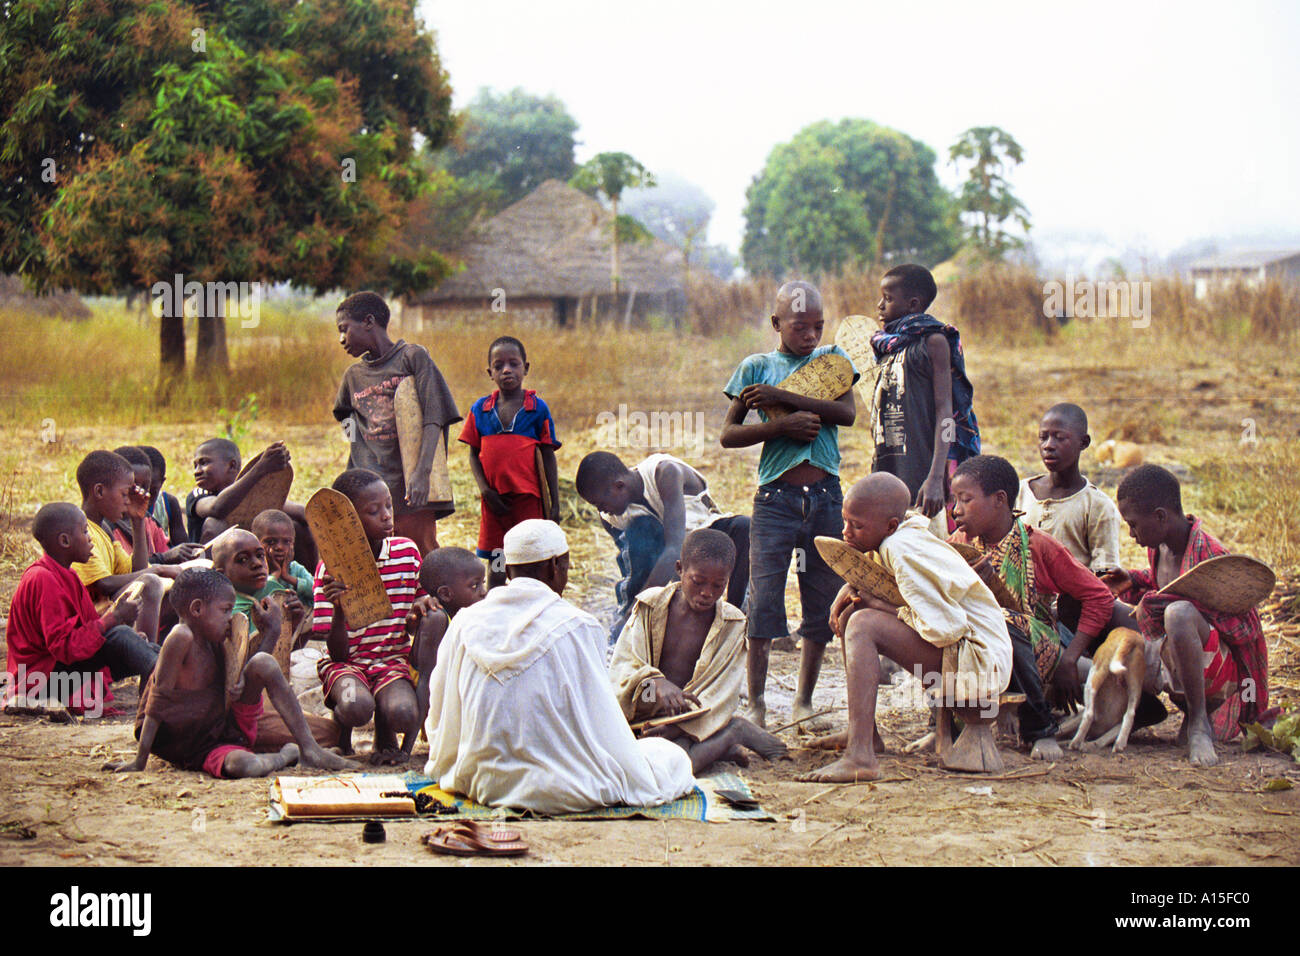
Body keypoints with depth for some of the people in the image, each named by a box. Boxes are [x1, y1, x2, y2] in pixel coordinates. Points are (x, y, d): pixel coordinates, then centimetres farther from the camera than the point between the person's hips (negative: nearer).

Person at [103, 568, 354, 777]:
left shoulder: (213, 643, 3)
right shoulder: (181, 637, -21)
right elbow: (159, 698, -22)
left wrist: (270, 632, 3)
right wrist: (140, 762, -23)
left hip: (230, 726, 8)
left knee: (263, 663, -12)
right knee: (243, 766, -40)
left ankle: (309, 749, -7)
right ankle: (288, 754, -6)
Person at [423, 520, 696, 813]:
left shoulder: (466, 622, 1)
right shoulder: (576, 627, -11)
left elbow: (437, 723, 9)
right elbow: (602, 725, -5)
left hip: (482, 785, 6)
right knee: (671, 756, 11)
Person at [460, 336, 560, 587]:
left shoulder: (537, 408, 0)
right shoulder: (481, 409, 6)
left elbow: (548, 456, 3)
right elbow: (474, 454, 9)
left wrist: (555, 503, 0)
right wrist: (485, 489, -7)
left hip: (528, 498, -2)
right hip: (494, 500, 2)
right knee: (495, 566, 7)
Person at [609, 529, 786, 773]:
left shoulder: (733, 623, 1)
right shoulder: (651, 605, 1)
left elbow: (720, 695, -4)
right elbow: (621, 667, -5)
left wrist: (679, 725, -21)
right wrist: (655, 683, -29)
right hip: (642, 714, 4)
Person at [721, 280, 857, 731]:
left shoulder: (832, 358, 11)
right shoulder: (757, 367, 7)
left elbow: (848, 412, -7)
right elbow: (728, 434, 3)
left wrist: (782, 397, -13)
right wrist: (782, 425, -12)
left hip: (826, 496, 2)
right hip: (775, 497, -2)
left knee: (823, 603, 5)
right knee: (763, 599, -7)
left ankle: (805, 701, 16)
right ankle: (756, 703, 2)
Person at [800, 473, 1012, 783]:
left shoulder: (902, 551, -21)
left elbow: (945, 629, -26)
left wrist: (879, 605, -13)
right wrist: (848, 591, 7)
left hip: (979, 661, -11)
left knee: (863, 624, -26)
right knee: (850, 614, 15)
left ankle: (859, 758, -35)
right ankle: (865, 732, 21)